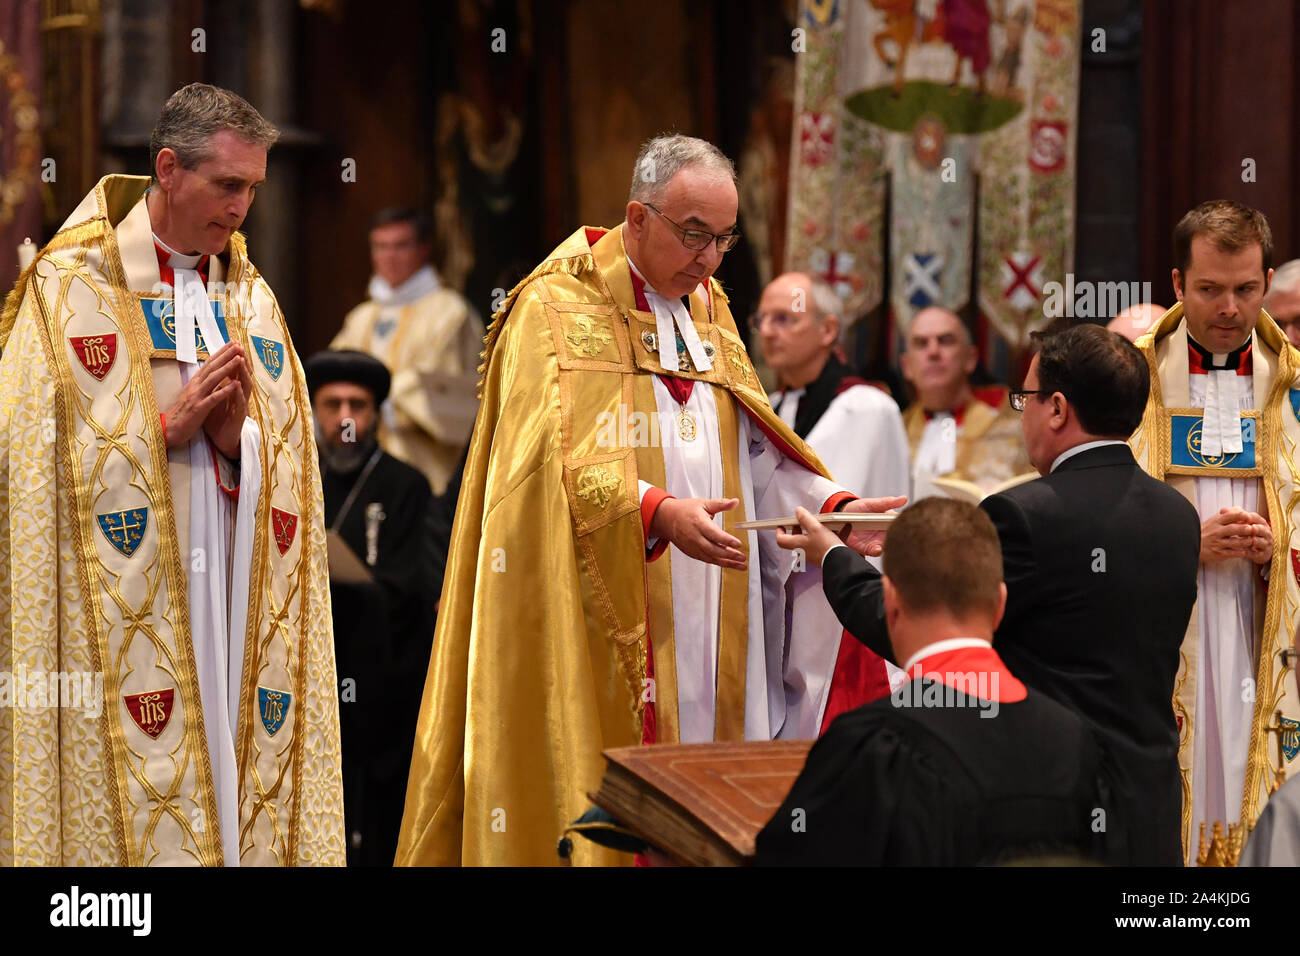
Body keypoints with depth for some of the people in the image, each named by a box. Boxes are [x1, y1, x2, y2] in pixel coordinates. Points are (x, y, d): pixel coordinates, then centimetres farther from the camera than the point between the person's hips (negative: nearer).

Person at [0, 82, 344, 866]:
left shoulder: (253, 298, 14)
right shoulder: (69, 287, -1)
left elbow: (289, 475, 11)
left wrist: (236, 438, -9)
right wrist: (167, 428, -12)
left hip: (233, 609, 5)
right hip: (122, 616, -5)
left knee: (242, 794, 1)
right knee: (132, 807, -7)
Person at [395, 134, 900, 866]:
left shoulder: (709, 314, 17)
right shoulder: (556, 309, -5)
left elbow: (756, 453, 12)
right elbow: (552, 457, -18)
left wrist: (834, 508, -5)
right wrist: (657, 513, -32)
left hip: (705, 634, 6)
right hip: (595, 632, -6)